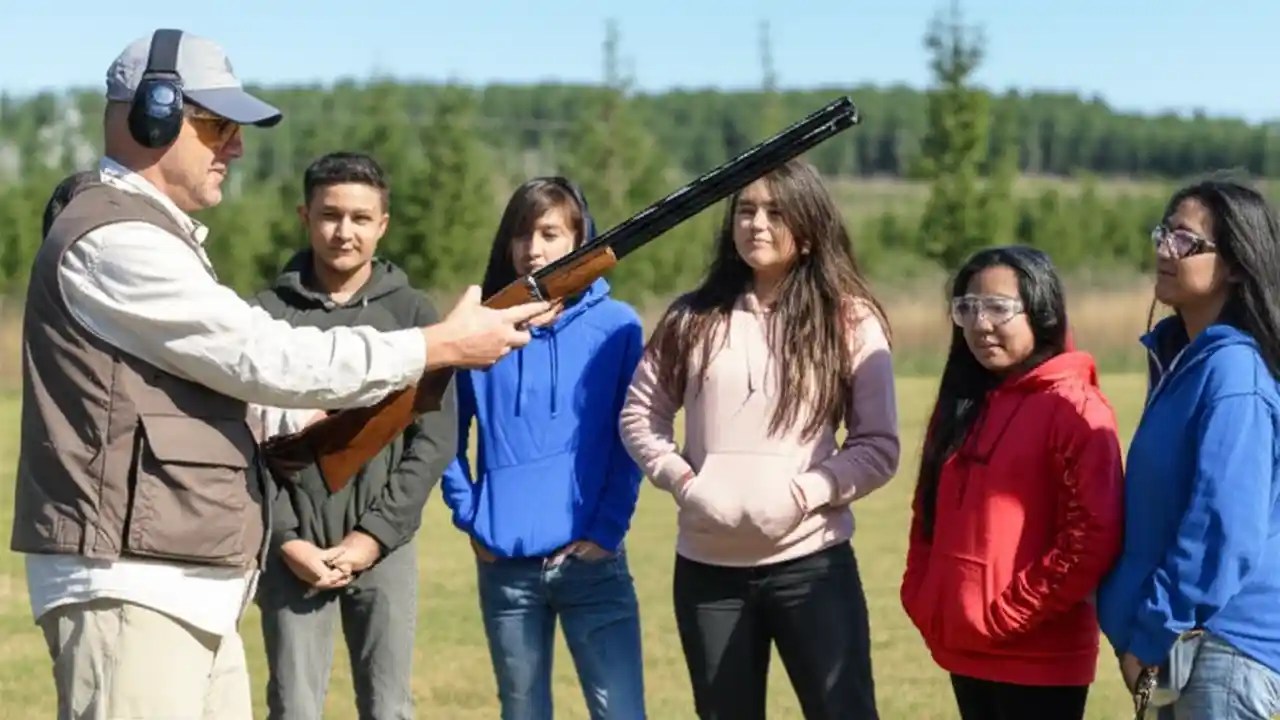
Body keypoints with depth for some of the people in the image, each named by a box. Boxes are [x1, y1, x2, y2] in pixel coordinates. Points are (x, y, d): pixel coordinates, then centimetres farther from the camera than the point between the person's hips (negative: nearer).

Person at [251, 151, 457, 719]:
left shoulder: (412, 314, 5)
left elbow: (435, 440, 1)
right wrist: (285, 539, -9)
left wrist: (376, 534, -7)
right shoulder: (270, 313, 1)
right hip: (294, 551, -1)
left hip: (385, 548, 1)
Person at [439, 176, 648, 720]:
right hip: (505, 565, 2)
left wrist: (606, 529, -8)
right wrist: (470, 518, 1)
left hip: (592, 561, -2)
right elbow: (448, 433, 11)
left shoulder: (616, 327, 0)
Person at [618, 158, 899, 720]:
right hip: (707, 565, 3)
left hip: (812, 562, -3)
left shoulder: (849, 321, -1)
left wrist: (807, 492, -16)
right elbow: (640, 413, 10)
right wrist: (681, 478, -7)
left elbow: (879, 447, -2)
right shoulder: (693, 317, 6)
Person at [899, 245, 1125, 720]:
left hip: (1039, 656, -8)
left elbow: (1093, 535, -18)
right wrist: (923, 600, 6)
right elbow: (930, 515, 20)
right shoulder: (963, 404, 14)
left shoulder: (1073, 408, -11)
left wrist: (1013, 613, -17)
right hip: (965, 648, 8)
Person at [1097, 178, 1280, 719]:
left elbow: (1226, 527, -22)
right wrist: (1141, 628, 14)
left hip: (1223, 640, -9)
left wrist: (1150, 633, -16)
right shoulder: (1177, 359, 11)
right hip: (1186, 635, 9)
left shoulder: (1234, 371, -17)